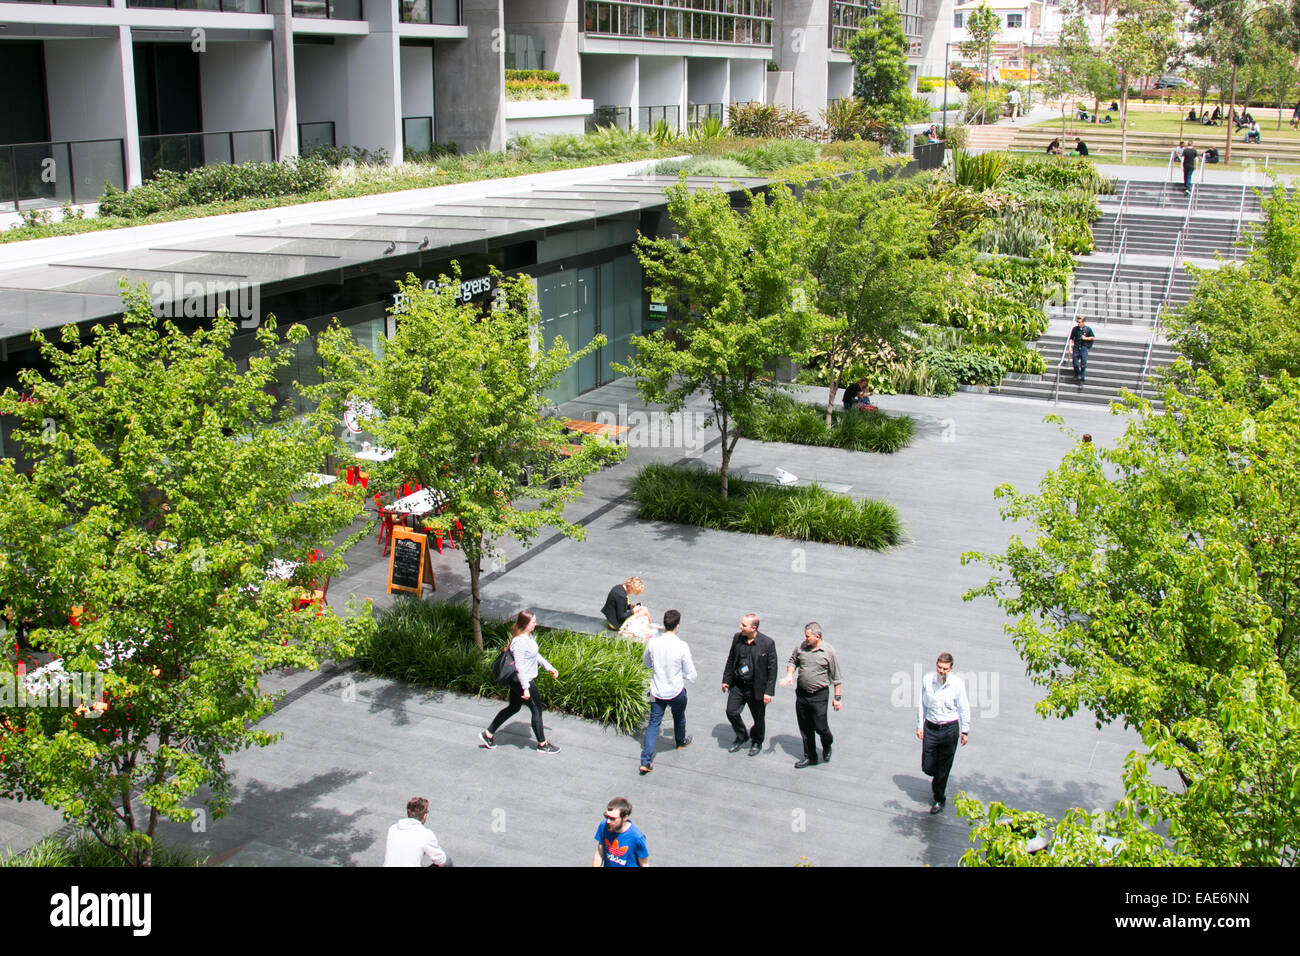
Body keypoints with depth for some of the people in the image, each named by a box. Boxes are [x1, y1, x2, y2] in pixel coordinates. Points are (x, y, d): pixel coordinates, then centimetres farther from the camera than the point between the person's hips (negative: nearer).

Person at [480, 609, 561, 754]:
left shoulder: (528, 636, 4)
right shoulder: (519, 641, -27)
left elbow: (535, 654, 19)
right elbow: (519, 666, -27)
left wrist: (549, 667, 21)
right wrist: (525, 688, -25)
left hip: (517, 682, 10)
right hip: (522, 682, -10)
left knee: (513, 708, 21)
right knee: (536, 709, 5)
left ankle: (488, 734, 29)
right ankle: (542, 744, 19)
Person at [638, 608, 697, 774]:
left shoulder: (653, 643, -13)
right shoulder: (681, 646, -21)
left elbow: (646, 663, 7)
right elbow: (690, 673, -11)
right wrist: (691, 677, 11)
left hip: (657, 692, 2)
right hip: (676, 692, -2)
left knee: (654, 723, 8)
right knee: (679, 718, 26)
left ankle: (646, 761, -1)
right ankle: (681, 741, 53)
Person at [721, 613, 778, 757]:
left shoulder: (768, 643, -19)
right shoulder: (737, 637, -6)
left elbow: (772, 669, -13)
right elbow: (731, 660, 9)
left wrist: (769, 692, -14)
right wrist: (726, 680, 10)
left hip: (756, 688, -3)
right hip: (737, 685, 4)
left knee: (758, 717, 12)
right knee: (731, 712, 3)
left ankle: (757, 742, 39)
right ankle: (741, 736, 31)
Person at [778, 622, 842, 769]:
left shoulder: (829, 651, -10)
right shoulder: (801, 647, -2)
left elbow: (835, 677, -3)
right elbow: (792, 661, 17)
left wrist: (837, 698, -2)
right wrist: (789, 674, -3)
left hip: (819, 695, -4)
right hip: (801, 693, 4)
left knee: (820, 727, -3)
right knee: (805, 728, 11)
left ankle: (827, 746, 30)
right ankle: (810, 757, 27)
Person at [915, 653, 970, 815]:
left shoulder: (957, 684, -12)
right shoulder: (927, 680, -7)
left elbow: (964, 708, -1)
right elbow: (921, 703, 5)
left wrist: (965, 731, 3)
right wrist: (919, 725, 5)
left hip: (950, 729, -2)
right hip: (930, 727, 2)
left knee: (943, 768, 5)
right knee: (927, 767, 5)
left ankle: (939, 799, 23)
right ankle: (938, 781, 41)